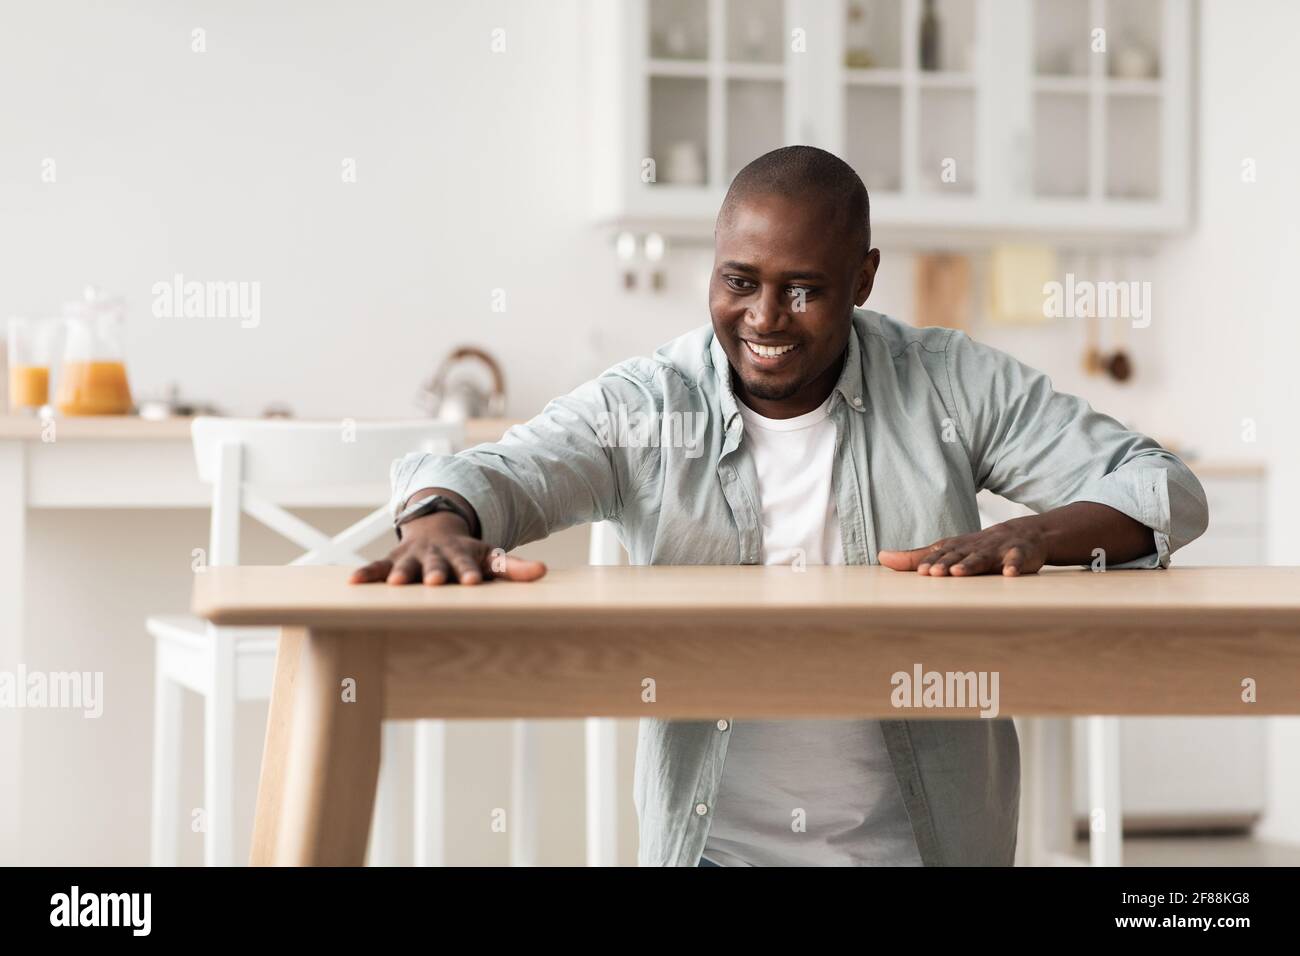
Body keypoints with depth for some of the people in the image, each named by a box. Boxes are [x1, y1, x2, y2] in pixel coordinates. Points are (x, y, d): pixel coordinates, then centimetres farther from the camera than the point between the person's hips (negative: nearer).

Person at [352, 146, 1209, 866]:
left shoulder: (951, 385, -1)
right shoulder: (644, 411, -1)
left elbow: (1162, 488, -2)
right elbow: (492, 472, -12)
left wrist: (1034, 537, -24)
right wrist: (441, 525, -38)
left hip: (926, 837, 0)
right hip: (712, 836, 0)